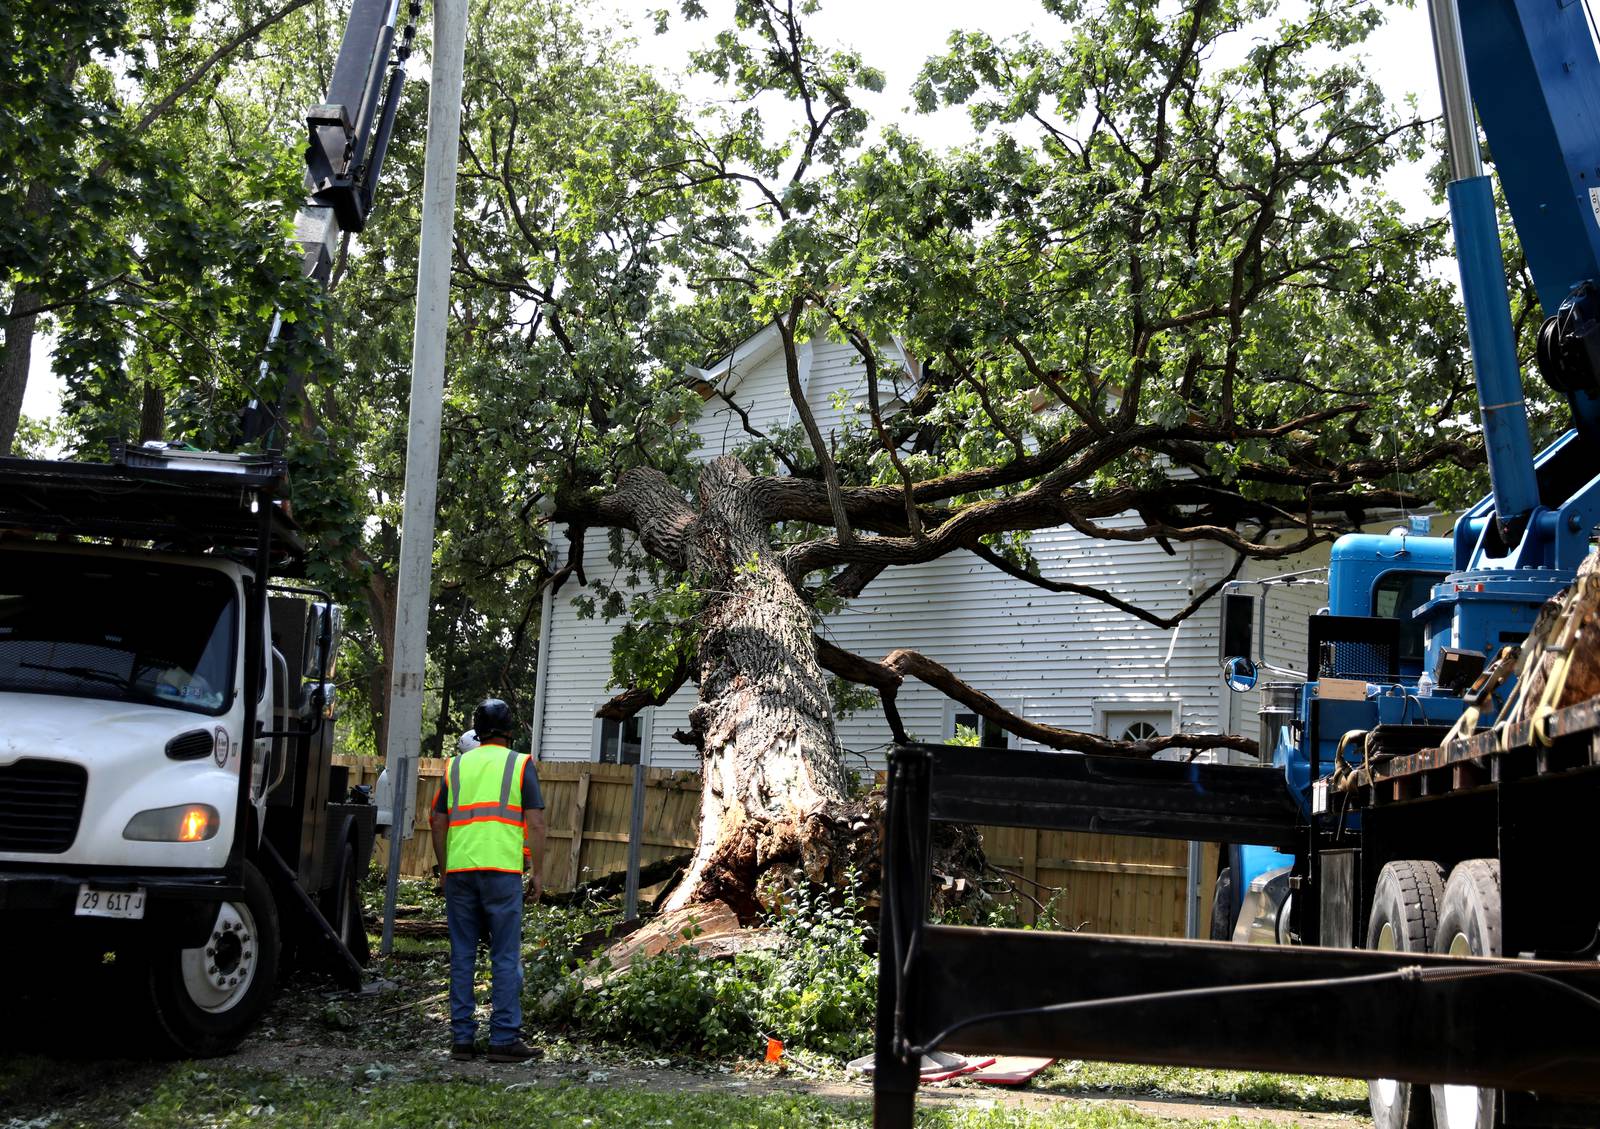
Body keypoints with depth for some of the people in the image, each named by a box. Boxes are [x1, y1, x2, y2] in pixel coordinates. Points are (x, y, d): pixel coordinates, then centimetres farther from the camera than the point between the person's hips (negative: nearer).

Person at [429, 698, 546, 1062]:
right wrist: (537, 872, 2)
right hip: (502, 871, -3)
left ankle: (462, 1038, 10)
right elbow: (535, 823, -3)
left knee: (462, 957, 8)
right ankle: (504, 1039, 0)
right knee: (506, 958, 1)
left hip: (459, 870, 3)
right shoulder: (520, 765, 4)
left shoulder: (456, 766, 14)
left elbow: (438, 822, 11)